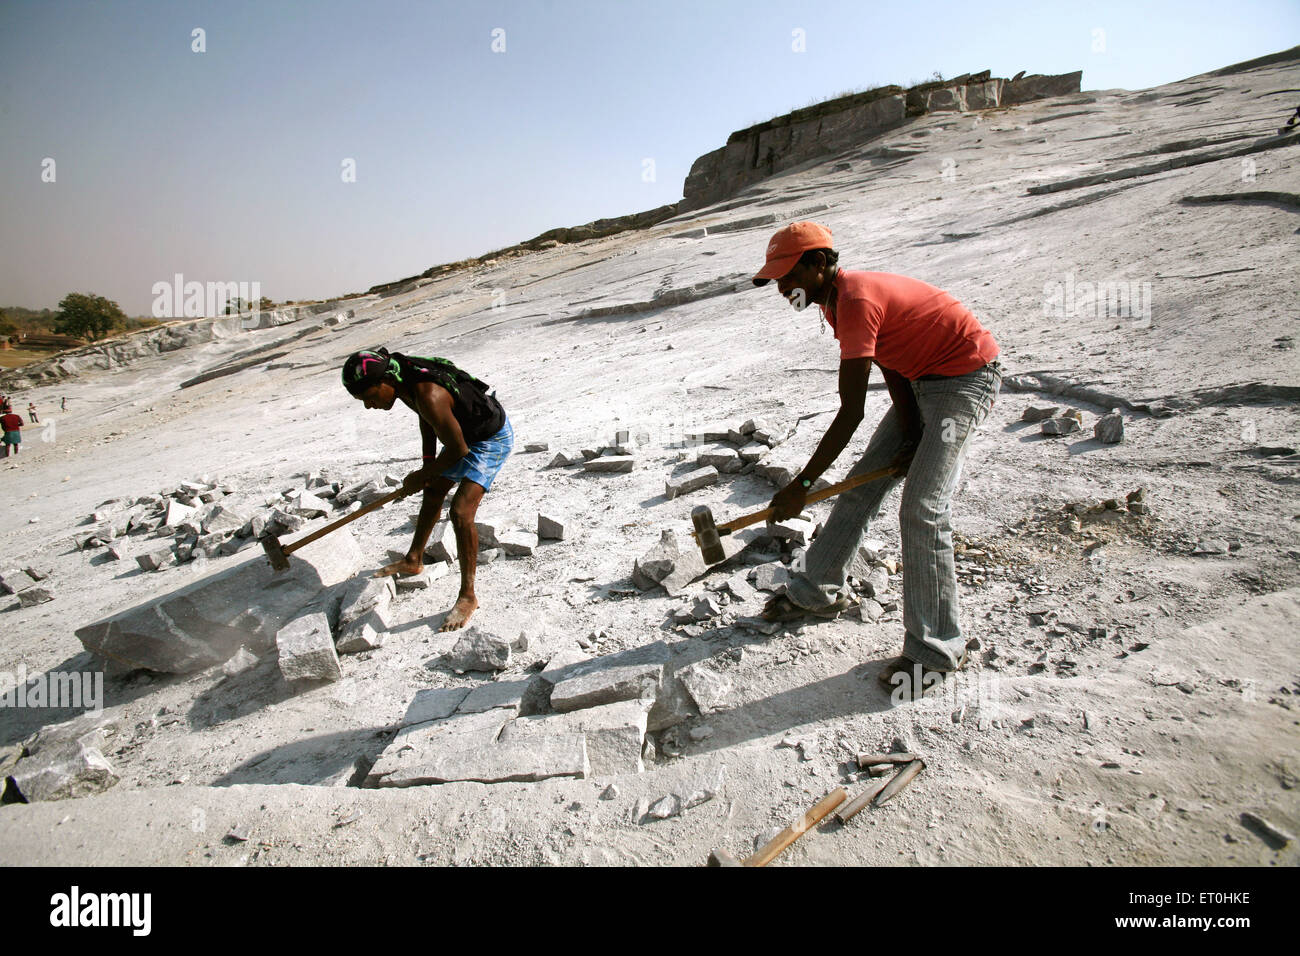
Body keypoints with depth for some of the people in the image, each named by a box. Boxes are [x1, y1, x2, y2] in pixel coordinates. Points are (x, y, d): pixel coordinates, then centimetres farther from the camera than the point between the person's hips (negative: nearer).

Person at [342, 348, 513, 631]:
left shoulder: (429, 396, -37)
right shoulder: (401, 376, -10)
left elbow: (458, 449, -28)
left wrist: (421, 476, -14)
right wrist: (428, 461, 2)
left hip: (492, 439, -10)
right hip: (465, 433, 10)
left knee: (460, 512, -19)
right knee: (433, 492, 23)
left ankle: (468, 597, -5)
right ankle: (413, 560, 45)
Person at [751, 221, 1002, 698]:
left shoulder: (856, 300, -27)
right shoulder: (837, 300, 3)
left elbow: (850, 413, -30)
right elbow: (892, 369, 3)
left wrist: (800, 486, -26)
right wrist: (909, 437, -6)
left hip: (966, 377, -10)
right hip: (922, 380, 10)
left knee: (922, 510, -16)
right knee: (862, 484, 9)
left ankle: (937, 649, -4)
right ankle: (816, 590, 23)